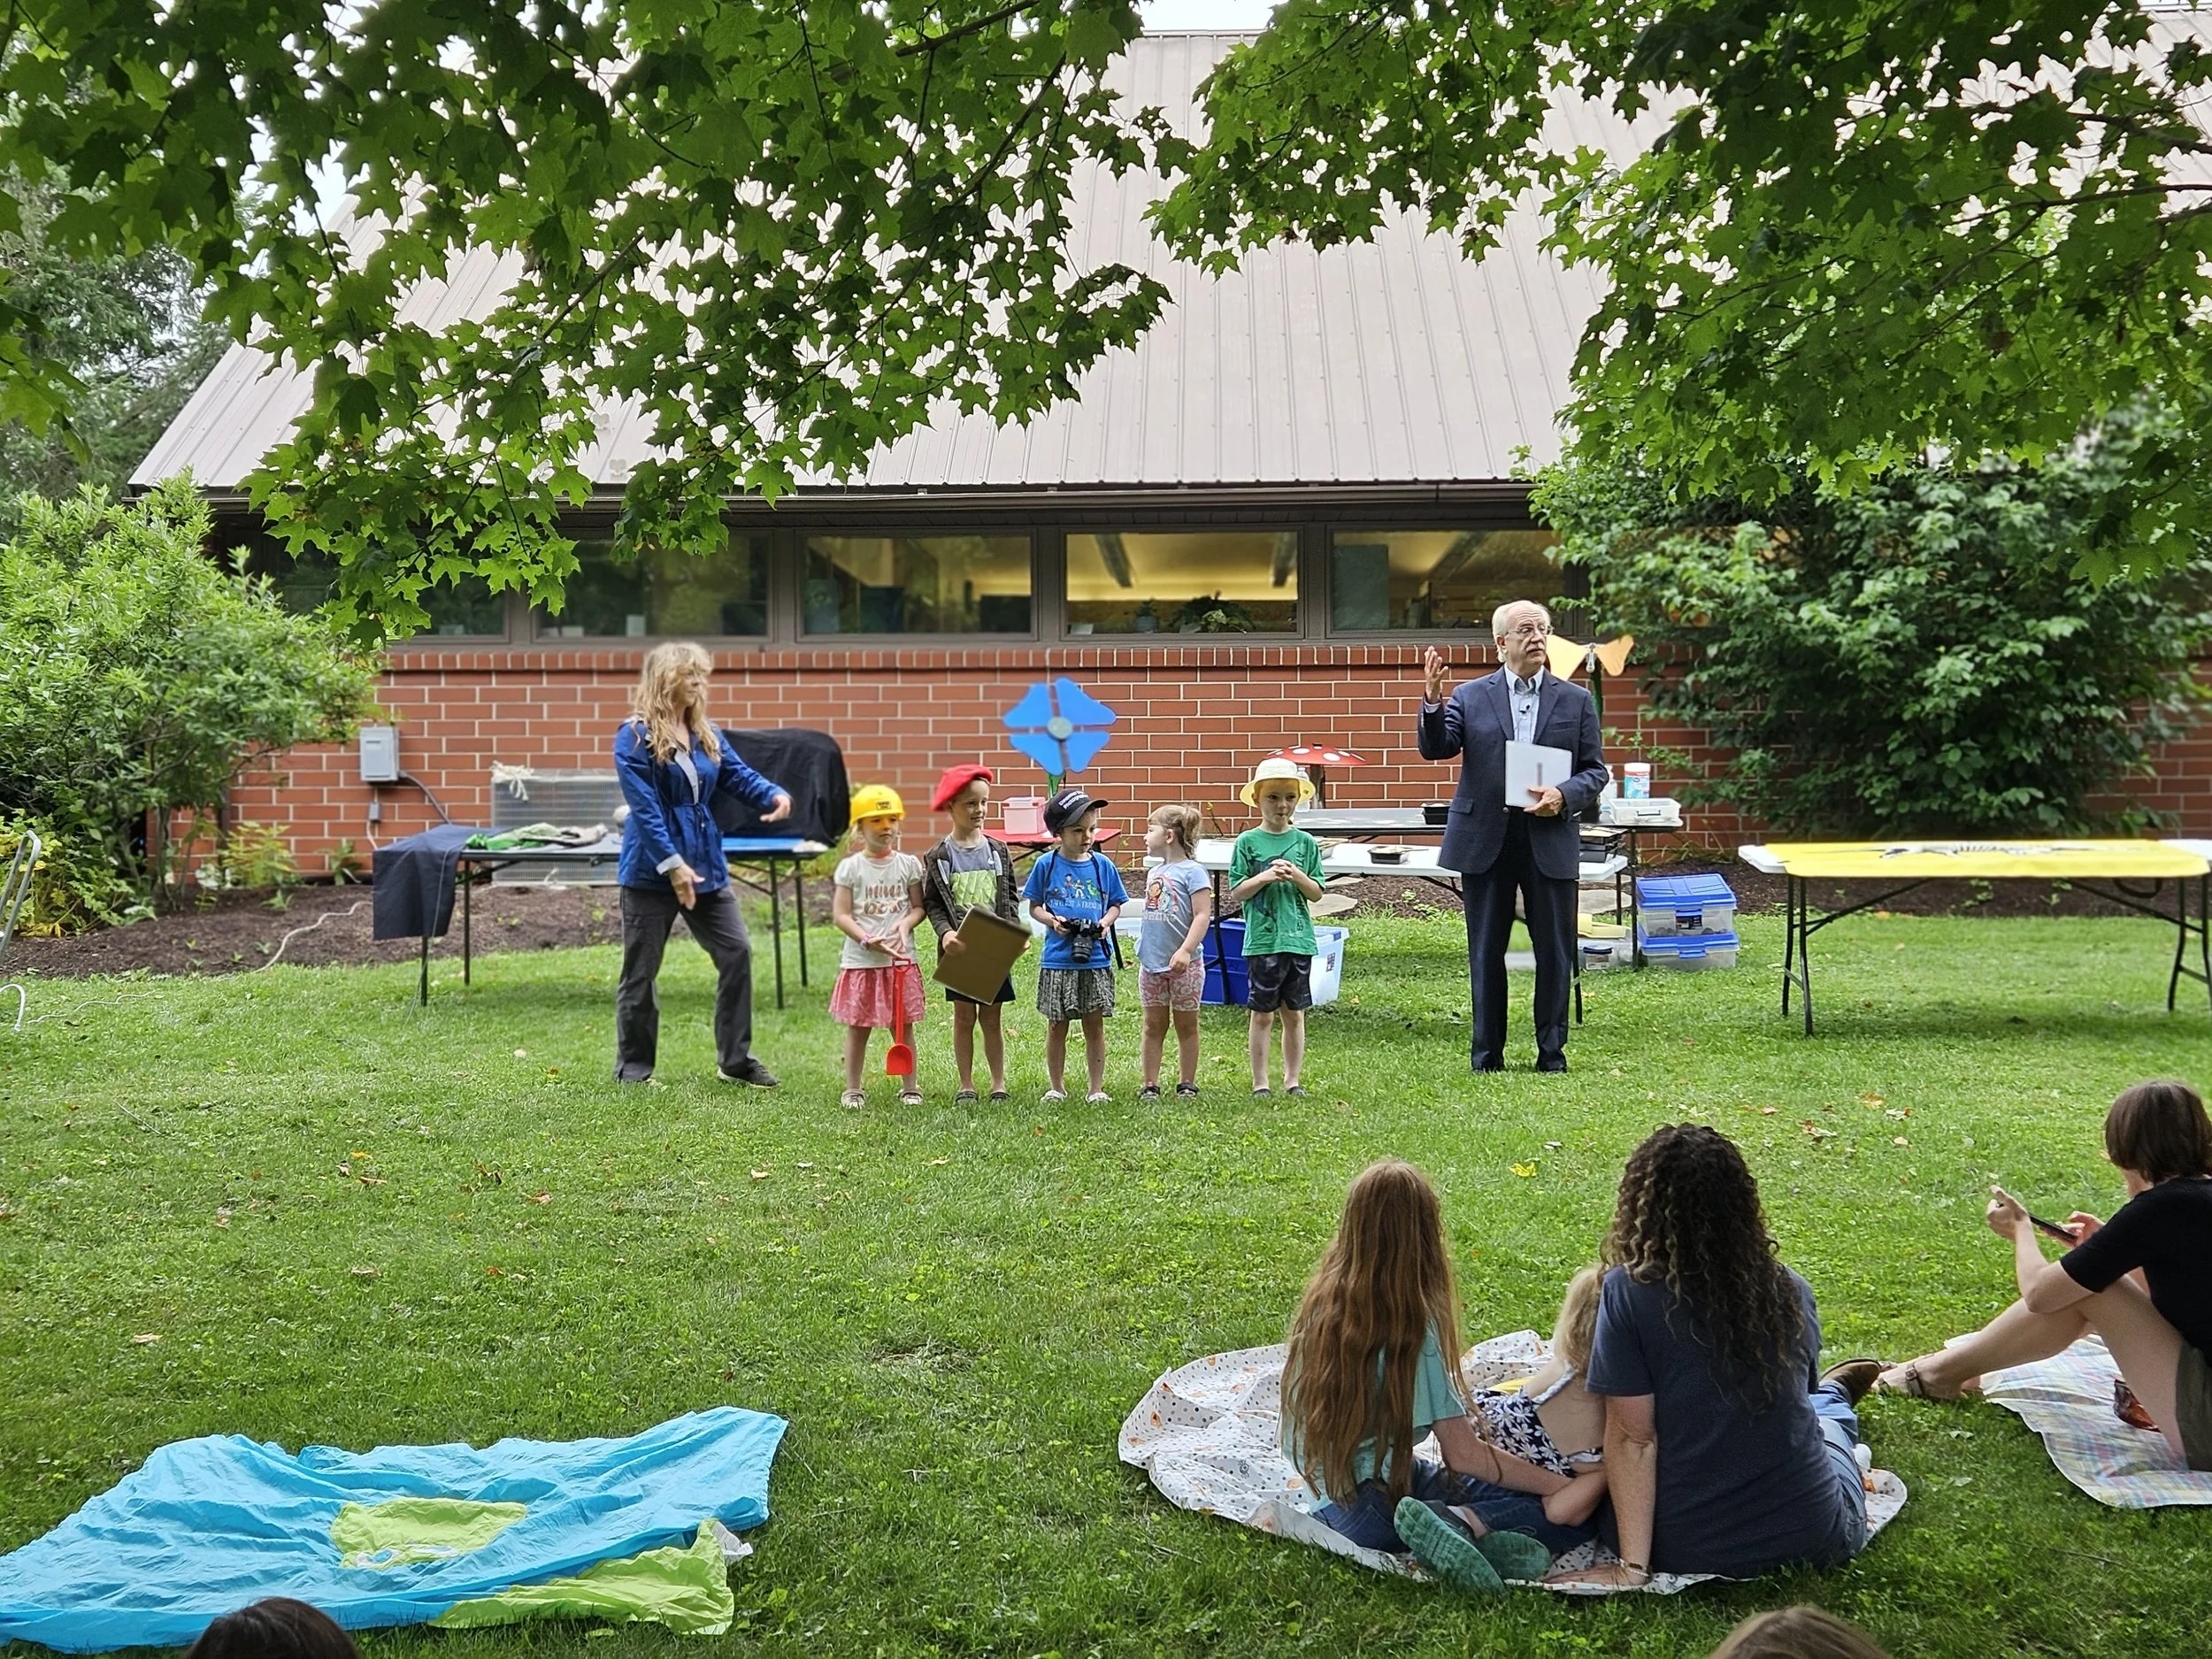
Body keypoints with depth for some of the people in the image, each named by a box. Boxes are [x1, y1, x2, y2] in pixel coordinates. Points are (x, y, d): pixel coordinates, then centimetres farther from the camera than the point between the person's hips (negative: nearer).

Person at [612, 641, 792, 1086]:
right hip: (650, 870, -6)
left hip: (705, 865, 7)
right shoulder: (635, 736, -11)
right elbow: (645, 809, -17)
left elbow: (738, 775, 3)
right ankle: (633, 1068, 17)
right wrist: (673, 865, -23)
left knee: (737, 953, 3)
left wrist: (774, 795, -19)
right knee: (641, 971, 4)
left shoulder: (706, 733, 10)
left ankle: (735, 1060, 14)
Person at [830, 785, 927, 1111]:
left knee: (903, 1025, 8)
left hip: (901, 959, 1)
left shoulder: (908, 864, 4)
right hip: (860, 960, -1)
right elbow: (840, 915, -5)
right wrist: (867, 940, -18)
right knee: (857, 1026, 6)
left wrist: (906, 923, -13)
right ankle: (853, 1089, 16)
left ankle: (910, 1086, 19)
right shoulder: (851, 867, -2)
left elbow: (919, 906, 8)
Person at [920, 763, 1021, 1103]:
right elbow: (931, 902, -3)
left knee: (992, 1016, 8)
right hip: (959, 947, -2)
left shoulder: (998, 851, 5)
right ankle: (966, 1085, 14)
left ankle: (998, 1083, 16)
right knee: (964, 1016, 5)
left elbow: (1009, 896, 9)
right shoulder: (938, 856, -3)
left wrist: (1014, 931, -6)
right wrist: (945, 932, -19)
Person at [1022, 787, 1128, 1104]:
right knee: (1057, 1025, 8)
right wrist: (1052, 920, -14)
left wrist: (1104, 922, -10)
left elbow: (1116, 904, 10)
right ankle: (1056, 1086, 21)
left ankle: (1097, 1088, 16)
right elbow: (1034, 906, 5)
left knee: (1094, 1024, 7)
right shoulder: (1046, 865, -2)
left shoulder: (1103, 865, 2)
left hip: (1096, 959, 1)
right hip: (1058, 960, -1)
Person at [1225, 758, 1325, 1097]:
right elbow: (1236, 893, -1)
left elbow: (1316, 893, 6)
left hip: (1298, 939, 2)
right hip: (1262, 939, -2)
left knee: (1294, 1014, 9)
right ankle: (1260, 1082, 10)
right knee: (1263, 1014, 3)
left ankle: (1292, 1079, 18)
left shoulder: (1305, 842, 6)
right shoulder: (1248, 842, 0)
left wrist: (1296, 876, -11)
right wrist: (1265, 877, -15)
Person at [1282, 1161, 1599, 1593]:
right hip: (1372, 1504, -8)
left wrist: (1458, 1422, 20)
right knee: (1570, 1512, -10)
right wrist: (1562, 1486, -7)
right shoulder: (1414, 1325, -17)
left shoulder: (1322, 1300, 4)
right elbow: (1463, 1455, -14)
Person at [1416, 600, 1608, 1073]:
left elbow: (1595, 771, 6)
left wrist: (1564, 796, -14)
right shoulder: (1470, 696, 5)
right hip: (1484, 839, 0)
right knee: (1485, 951, 7)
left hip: (1550, 840, 1)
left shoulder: (1576, 700, 7)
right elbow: (1436, 748, -6)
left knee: (1554, 950, 5)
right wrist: (1432, 701, -23)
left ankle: (1552, 1052, 18)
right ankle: (1487, 1054, 17)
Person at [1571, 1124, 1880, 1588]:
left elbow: (1632, 1437, -17)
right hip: (1814, 1543, 1)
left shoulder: (1627, 1292, -18)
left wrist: (1632, 1565, -12)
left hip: (1684, 1551, -1)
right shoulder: (1791, 1292, -6)